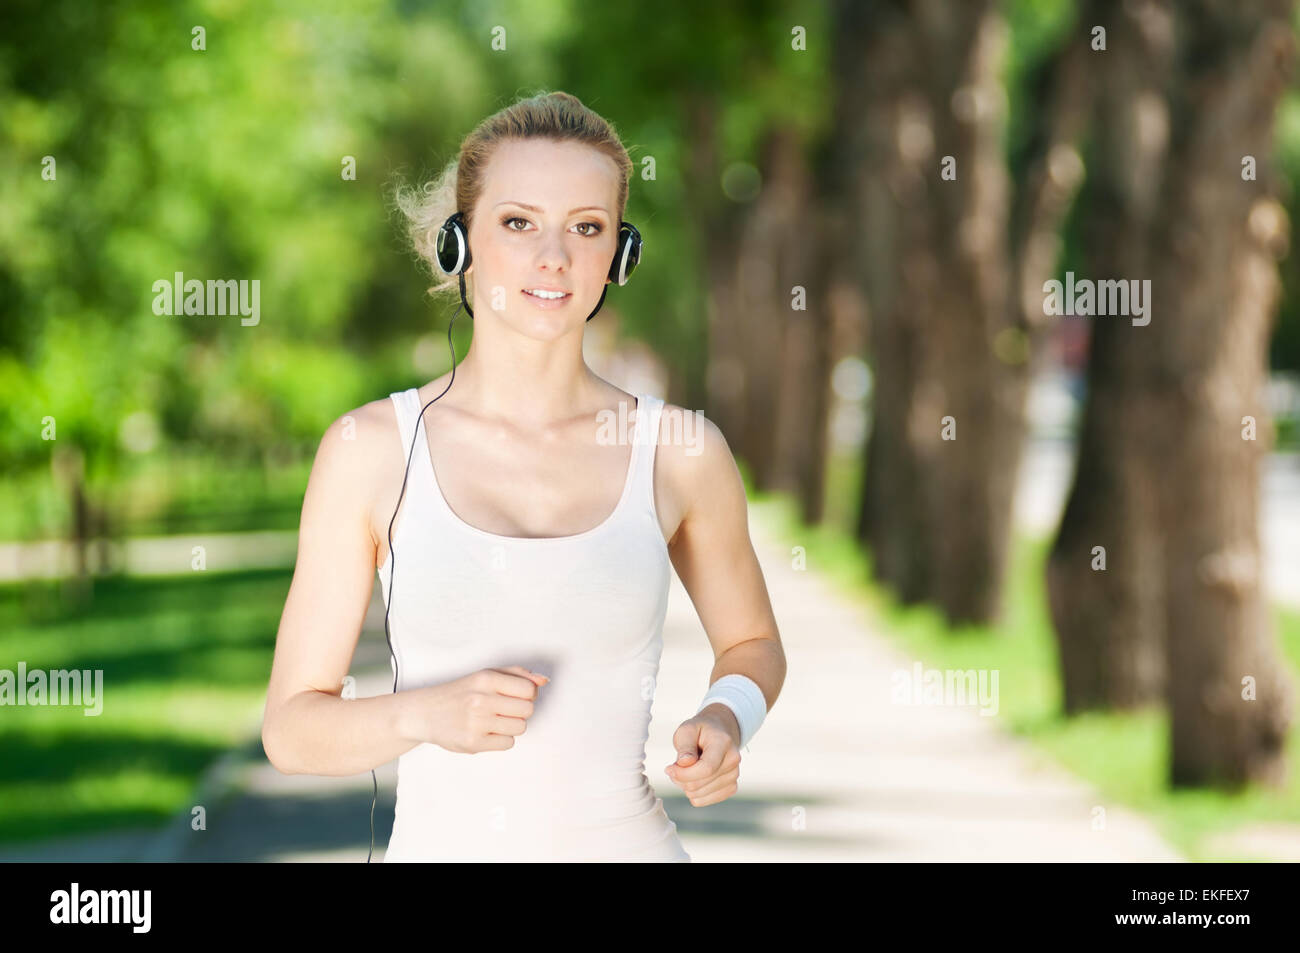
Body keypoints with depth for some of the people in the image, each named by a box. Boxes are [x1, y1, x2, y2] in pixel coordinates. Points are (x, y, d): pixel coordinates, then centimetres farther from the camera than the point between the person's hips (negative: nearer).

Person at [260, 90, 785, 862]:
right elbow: (293, 727, -1)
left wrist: (726, 719, -5)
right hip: (439, 846, 0)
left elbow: (752, 642, 15)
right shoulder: (371, 449, -4)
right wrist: (425, 714, -19)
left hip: (623, 839, 0)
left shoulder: (680, 452, -2)